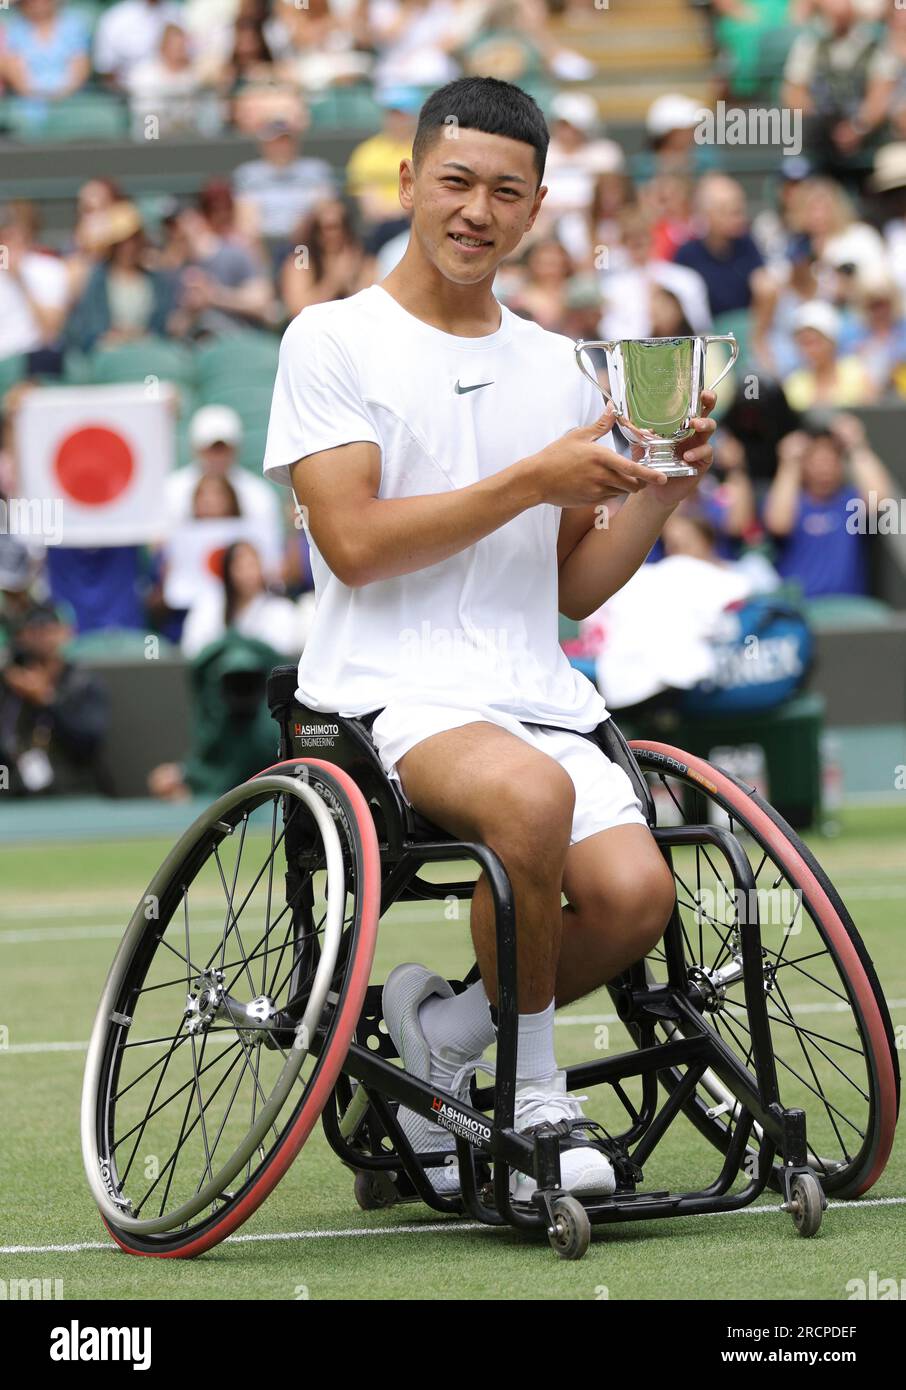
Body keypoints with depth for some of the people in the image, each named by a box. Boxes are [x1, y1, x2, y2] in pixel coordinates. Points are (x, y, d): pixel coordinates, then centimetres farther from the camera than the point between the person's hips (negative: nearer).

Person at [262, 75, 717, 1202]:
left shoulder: (557, 368, 19)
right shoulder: (333, 339, 3)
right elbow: (355, 543, -9)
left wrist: (656, 493, 3)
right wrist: (532, 481, -10)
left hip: (538, 700, 5)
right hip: (387, 690, -5)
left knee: (633, 892, -25)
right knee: (531, 796, -38)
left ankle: (437, 1025, 5)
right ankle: (533, 1094, -14)